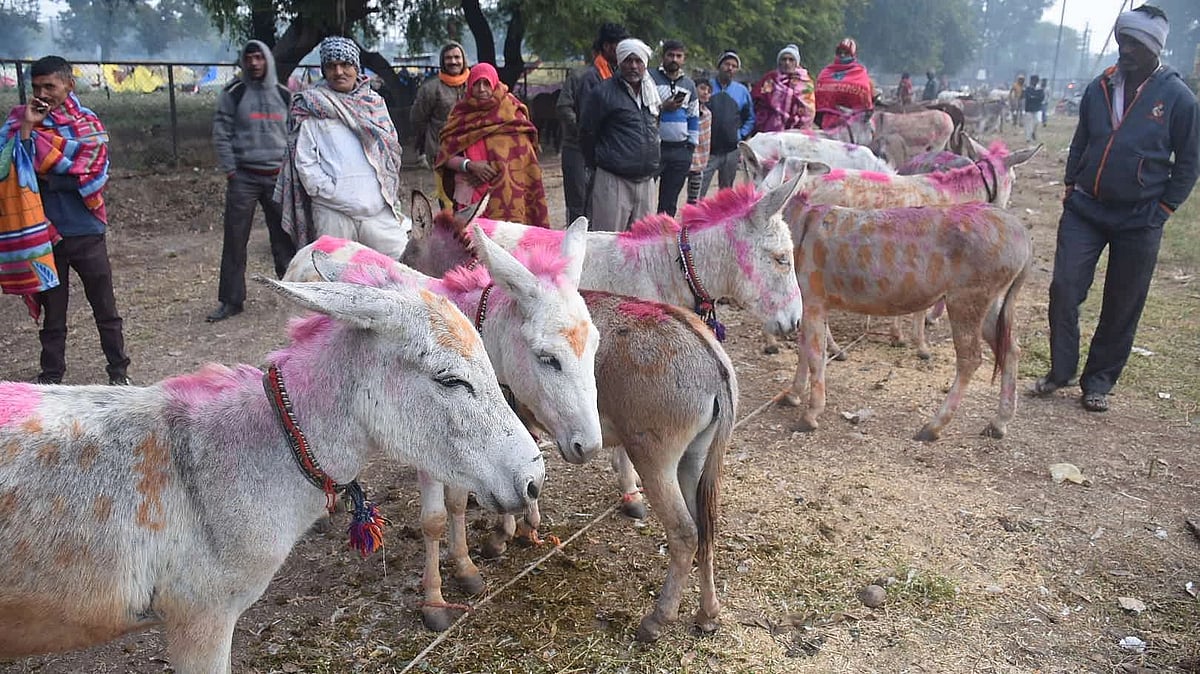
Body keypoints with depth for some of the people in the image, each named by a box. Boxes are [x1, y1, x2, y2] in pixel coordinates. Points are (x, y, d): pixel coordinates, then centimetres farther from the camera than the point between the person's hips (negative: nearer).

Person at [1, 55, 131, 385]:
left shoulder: (88, 122, -2)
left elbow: (93, 176, -13)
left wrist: (46, 176, -11)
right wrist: (27, 127, -16)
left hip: (85, 233, -1)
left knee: (105, 308, 8)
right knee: (52, 310, 12)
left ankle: (119, 372, 18)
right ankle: (50, 376, 22)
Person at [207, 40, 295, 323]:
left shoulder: (284, 95, 10)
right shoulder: (233, 93, 1)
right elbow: (221, 133, -1)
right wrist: (230, 171, -7)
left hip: (278, 176, 2)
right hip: (244, 177, -2)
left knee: (284, 236, 6)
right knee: (235, 240, -1)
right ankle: (230, 300, 6)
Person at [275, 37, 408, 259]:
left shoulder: (374, 102, 17)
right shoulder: (311, 107, 5)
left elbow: (391, 150, 18)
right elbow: (304, 160, 0)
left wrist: (388, 193, 7)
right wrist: (332, 192, -9)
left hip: (378, 209, 3)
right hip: (332, 212, -3)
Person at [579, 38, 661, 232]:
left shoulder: (651, 93, 13)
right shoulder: (604, 93, -6)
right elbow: (586, 133, -1)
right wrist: (598, 164, 6)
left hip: (646, 181, 6)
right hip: (613, 181, -6)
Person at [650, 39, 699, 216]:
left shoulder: (689, 84, 16)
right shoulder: (650, 79, 0)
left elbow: (694, 117, 20)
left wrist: (692, 145, 12)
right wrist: (662, 107, -16)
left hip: (681, 150, 5)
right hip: (653, 147, -5)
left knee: (669, 202, 9)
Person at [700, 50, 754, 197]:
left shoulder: (742, 91, 10)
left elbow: (750, 118, 17)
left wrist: (741, 135, 4)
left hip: (731, 150, 3)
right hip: (707, 148, -3)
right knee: (699, 191, -9)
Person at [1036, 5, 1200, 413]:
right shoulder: (1099, 88, 4)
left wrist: (1163, 209, -4)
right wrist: (1071, 186, 7)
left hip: (1139, 220, -2)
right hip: (1084, 210, 3)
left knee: (1122, 307, 6)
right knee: (1064, 288, -4)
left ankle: (1099, 382, 19)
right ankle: (1061, 370, 12)